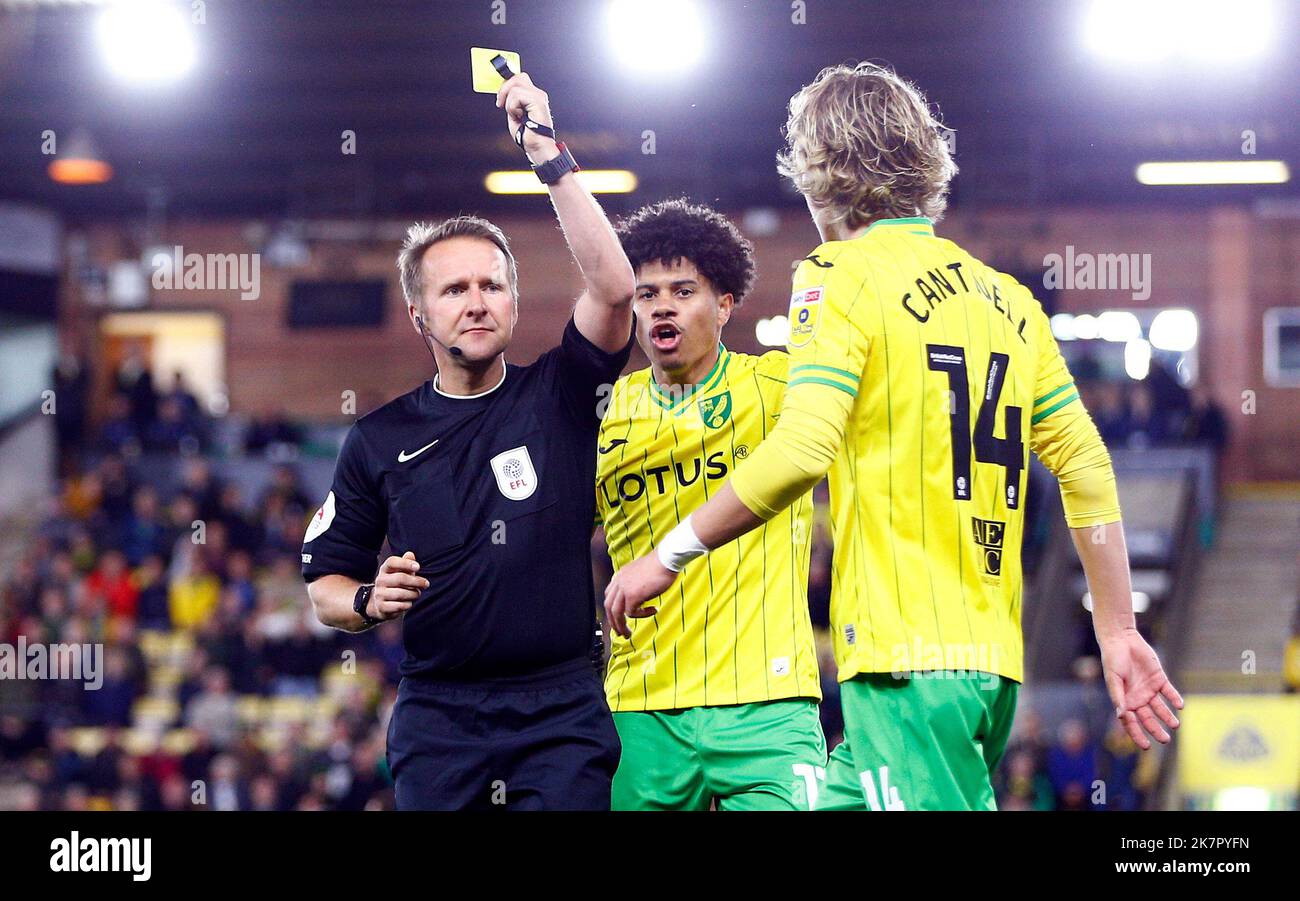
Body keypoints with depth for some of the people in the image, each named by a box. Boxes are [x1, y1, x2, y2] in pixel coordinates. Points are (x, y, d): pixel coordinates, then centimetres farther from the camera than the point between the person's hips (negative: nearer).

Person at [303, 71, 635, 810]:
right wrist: (368, 602, -8)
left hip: (561, 711, -1)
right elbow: (325, 584, 15)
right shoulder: (381, 440, 10)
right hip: (437, 714, 2)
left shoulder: (557, 397, 6)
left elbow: (614, 288, -10)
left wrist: (549, 155, -14)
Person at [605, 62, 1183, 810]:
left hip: (905, 655, -7)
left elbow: (800, 453, -17)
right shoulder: (1007, 297, 16)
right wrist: (1120, 634, 19)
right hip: (994, 660, 7)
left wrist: (669, 556, -7)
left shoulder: (846, 275, -4)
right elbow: (1087, 467, 15)